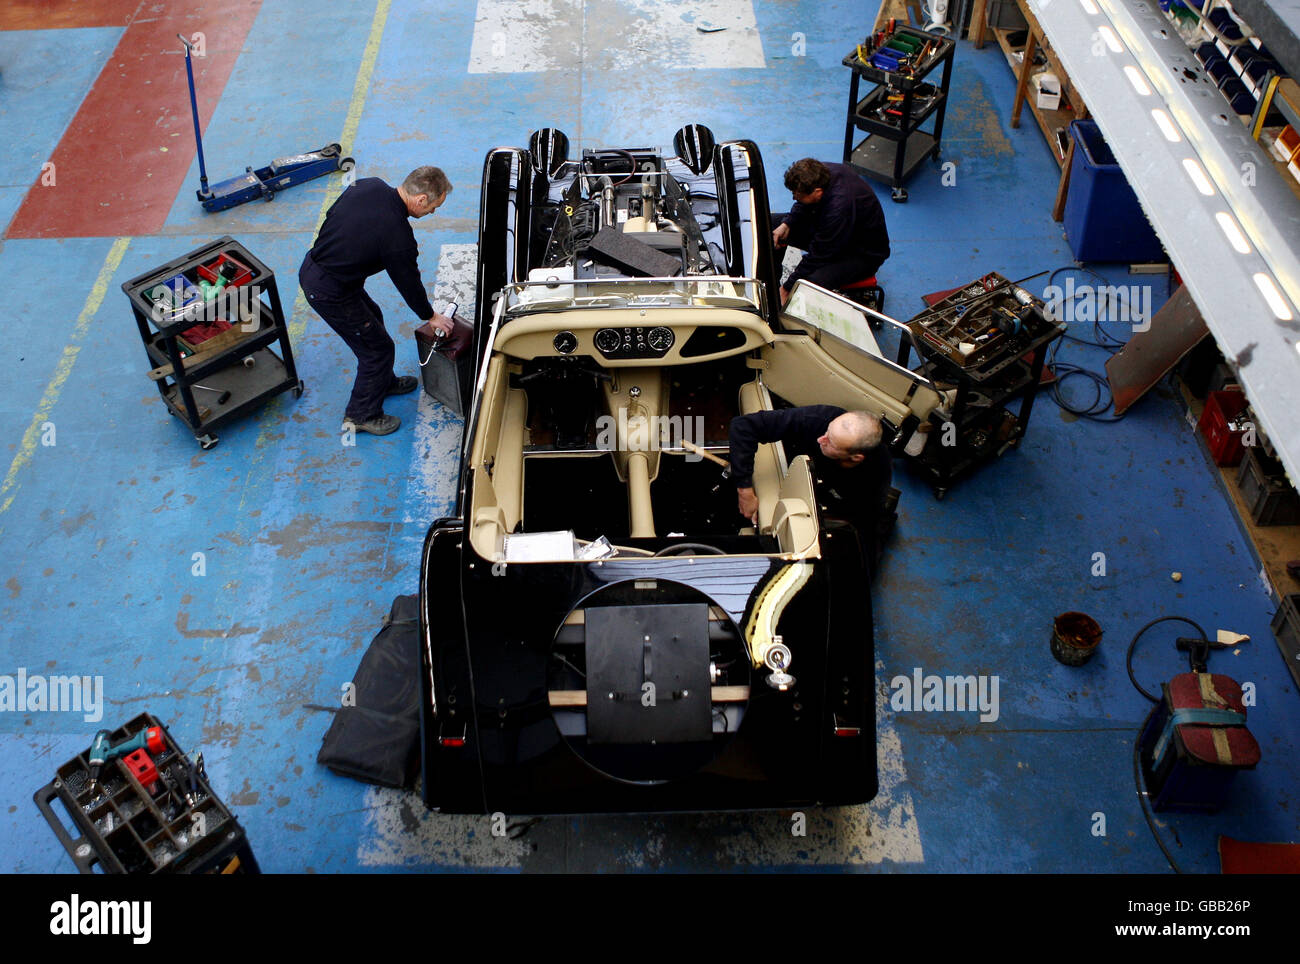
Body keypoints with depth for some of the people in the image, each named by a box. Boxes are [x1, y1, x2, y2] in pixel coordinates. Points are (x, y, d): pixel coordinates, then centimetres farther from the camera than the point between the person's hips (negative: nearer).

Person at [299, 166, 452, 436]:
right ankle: (361, 415, 24)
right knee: (378, 348, 7)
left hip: (311, 266, 9)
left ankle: (384, 381, 49)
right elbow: (409, 284, -12)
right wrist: (430, 316, 6)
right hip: (330, 292, -9)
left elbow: (333, 213, 11)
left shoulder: (370, 185, -6)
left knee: (372, 319, 28)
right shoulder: (398, 237, -28)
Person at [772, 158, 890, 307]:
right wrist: (786, 224, -9)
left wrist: (787, 288, -21)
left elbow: (819, 254, -30)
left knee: (812, 283, -38)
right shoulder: (823, 172, -15)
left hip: (864, 254, -9)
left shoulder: (839, 206, -39)